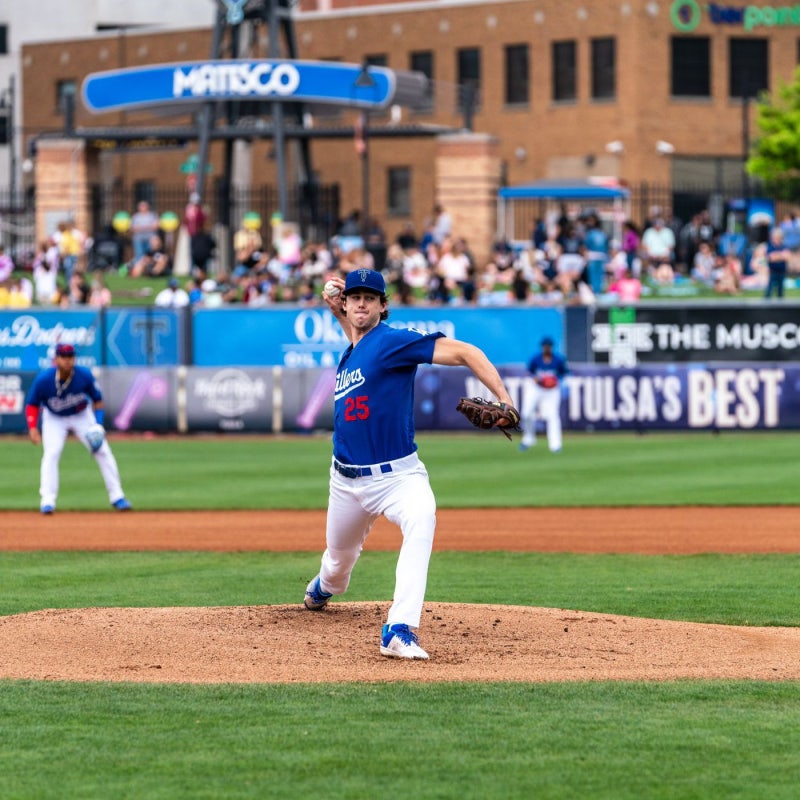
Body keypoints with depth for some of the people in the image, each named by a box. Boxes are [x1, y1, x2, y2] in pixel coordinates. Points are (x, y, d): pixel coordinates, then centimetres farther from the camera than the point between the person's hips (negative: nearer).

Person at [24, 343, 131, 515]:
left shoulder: (84, 376, -25)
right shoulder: (43, 379, -28)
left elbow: (97, 399, -9)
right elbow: (32, 404, -14)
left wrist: (98, 424, -19)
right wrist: (33, 428, -27)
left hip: (82, 416, 1)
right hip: (54, 419, -1)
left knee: (103, 451, -6)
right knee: (51, 454, -19)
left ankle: (116, 496, 4)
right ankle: (48, 500, -15)